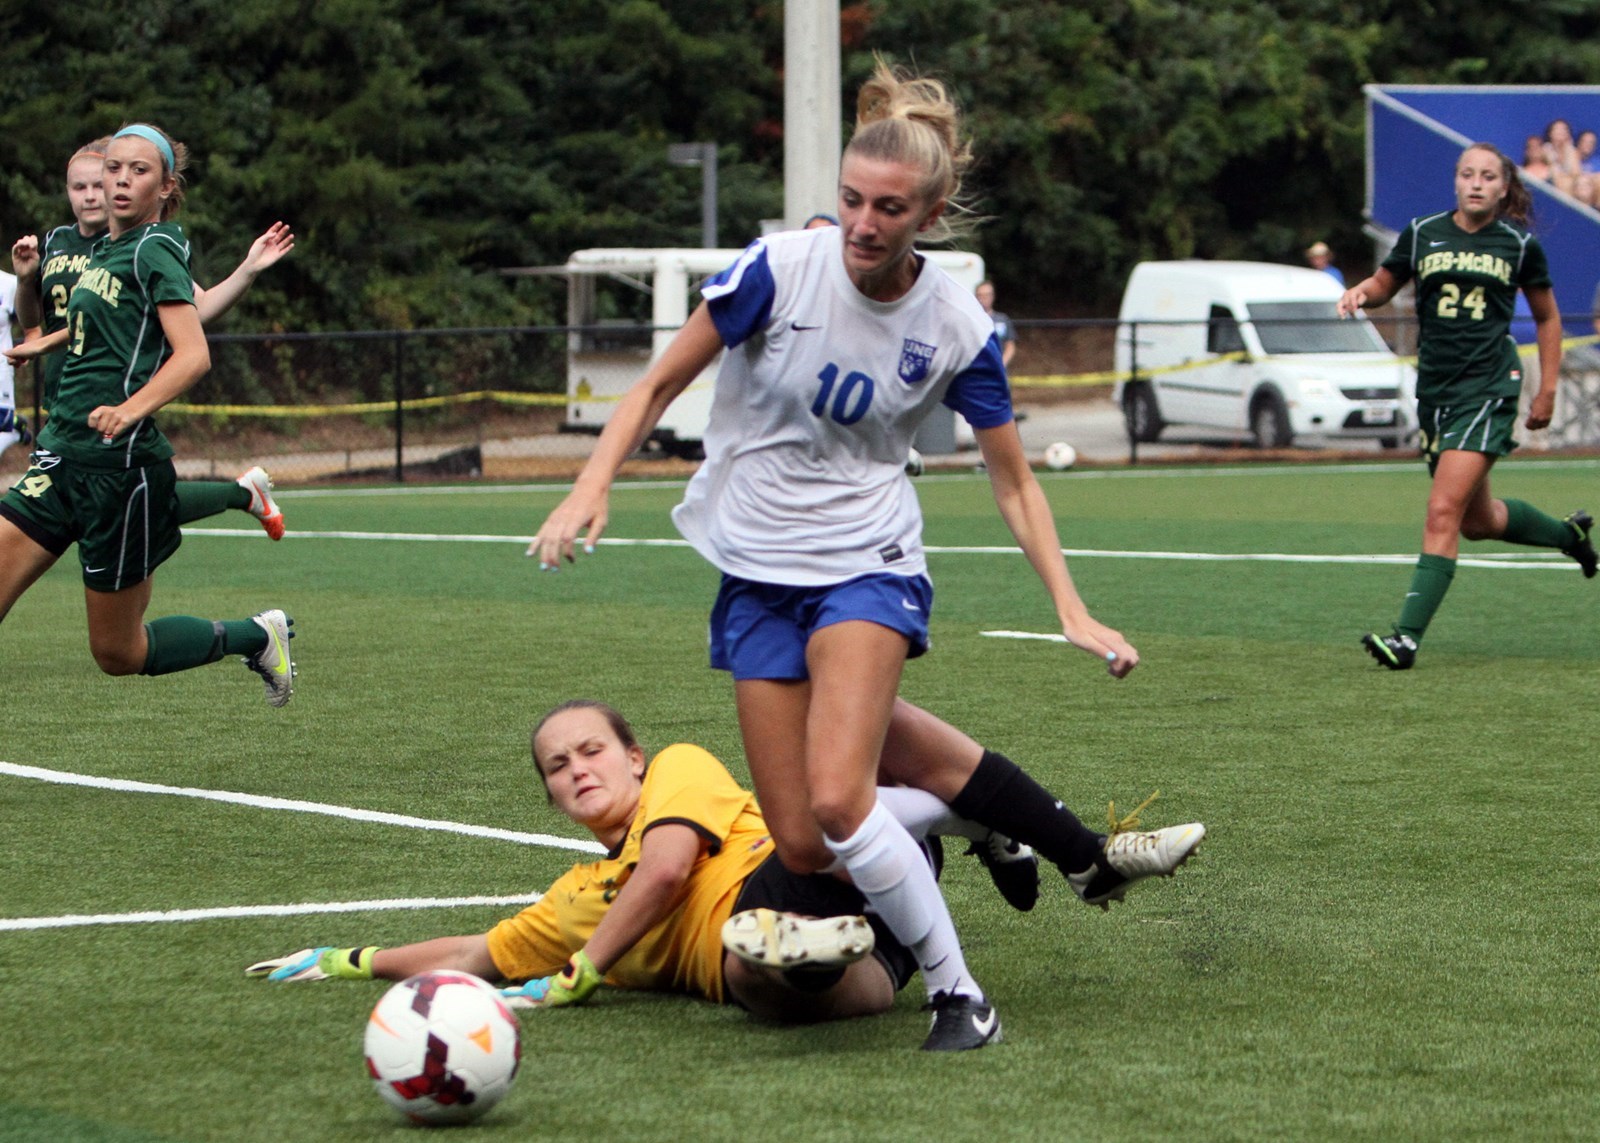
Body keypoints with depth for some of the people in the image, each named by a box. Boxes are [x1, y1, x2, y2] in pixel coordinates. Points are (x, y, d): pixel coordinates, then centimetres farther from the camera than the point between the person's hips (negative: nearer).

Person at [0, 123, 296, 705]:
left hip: (121, 462, -8)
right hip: (63, 453, 8)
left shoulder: (155, 251, -11)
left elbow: (193, 355, -23)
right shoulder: (105, 248, 13)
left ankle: (257, 637, 22)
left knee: (118, 653, 2)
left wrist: (129, 410, -38)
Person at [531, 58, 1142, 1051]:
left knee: (838, 800, -25)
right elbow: (660, 385, 0)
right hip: (757, 575, 2)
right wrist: (594, 484, -15)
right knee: (802, 849, -4)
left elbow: (1015, 483, 3)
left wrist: (1073, 613, -6)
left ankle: (960, 996, -11)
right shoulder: (778, 270, -12)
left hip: (869, 566, -2)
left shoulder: (957, 328, -9)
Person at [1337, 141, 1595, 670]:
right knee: (1478, 520, 17)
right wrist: (1360, 292, -7)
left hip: (1489, 387, -4)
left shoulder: (1520, 244, 0)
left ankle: (1408, 636, -19)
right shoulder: (1423, 233, 4)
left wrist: (1547, 392, 9)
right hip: (1434, 389, 5)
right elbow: (1384, 283, 17)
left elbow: (1547, 317, 13)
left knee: (1444, 512, -17)